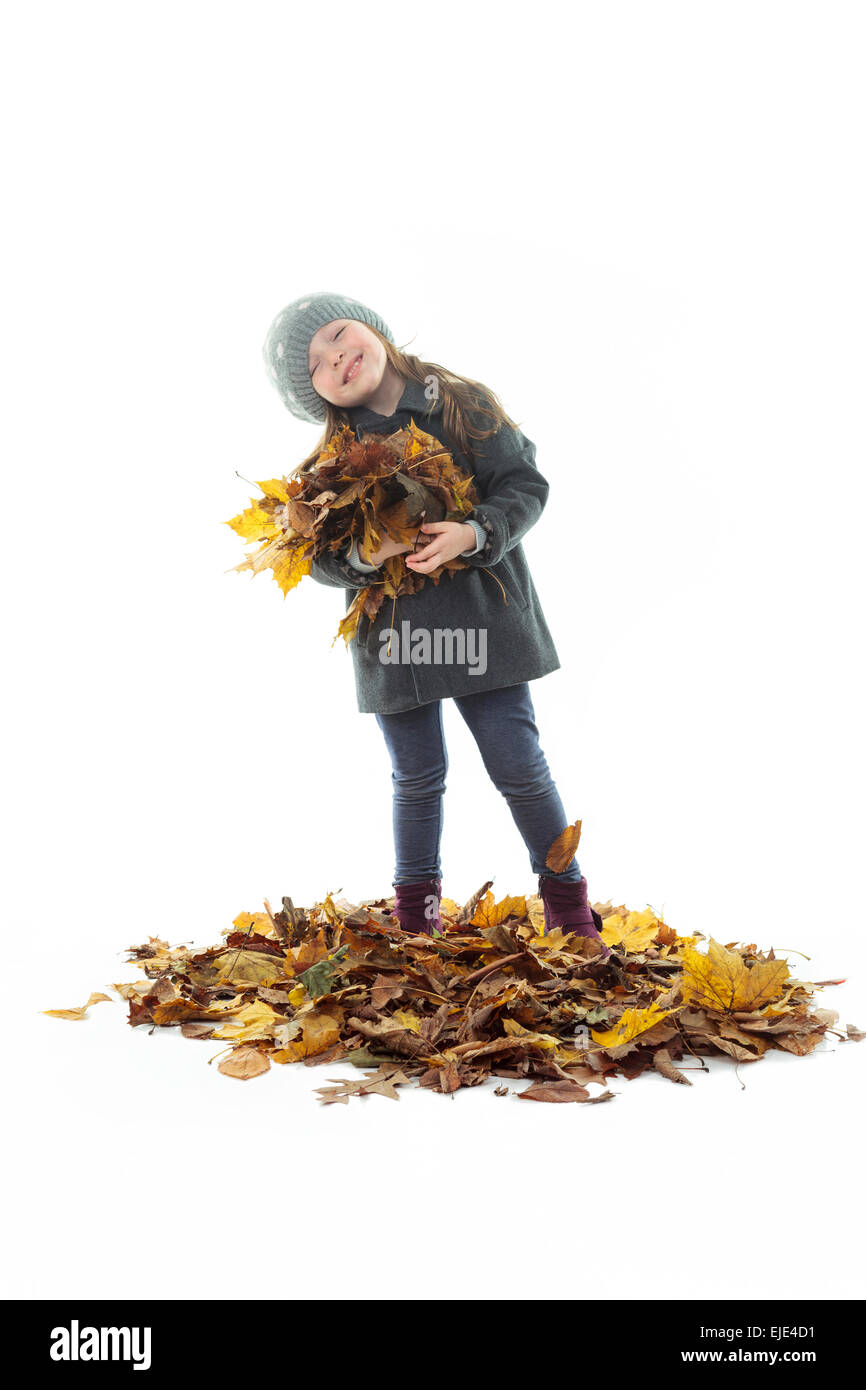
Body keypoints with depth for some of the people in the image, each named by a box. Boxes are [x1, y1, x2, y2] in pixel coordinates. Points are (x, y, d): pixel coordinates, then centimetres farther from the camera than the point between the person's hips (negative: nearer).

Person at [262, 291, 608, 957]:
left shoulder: (466, 405, -1)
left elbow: (526, 484, -4)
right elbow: (315, 555, 2)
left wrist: (474, 534, -21)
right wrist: (361, 558, -20)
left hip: (481, 621, -1)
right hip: (392, 635, 2)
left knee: (520, 767, 1)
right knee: (417, 781, 11)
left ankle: (571, 914, 19)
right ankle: (417, 921, 29)